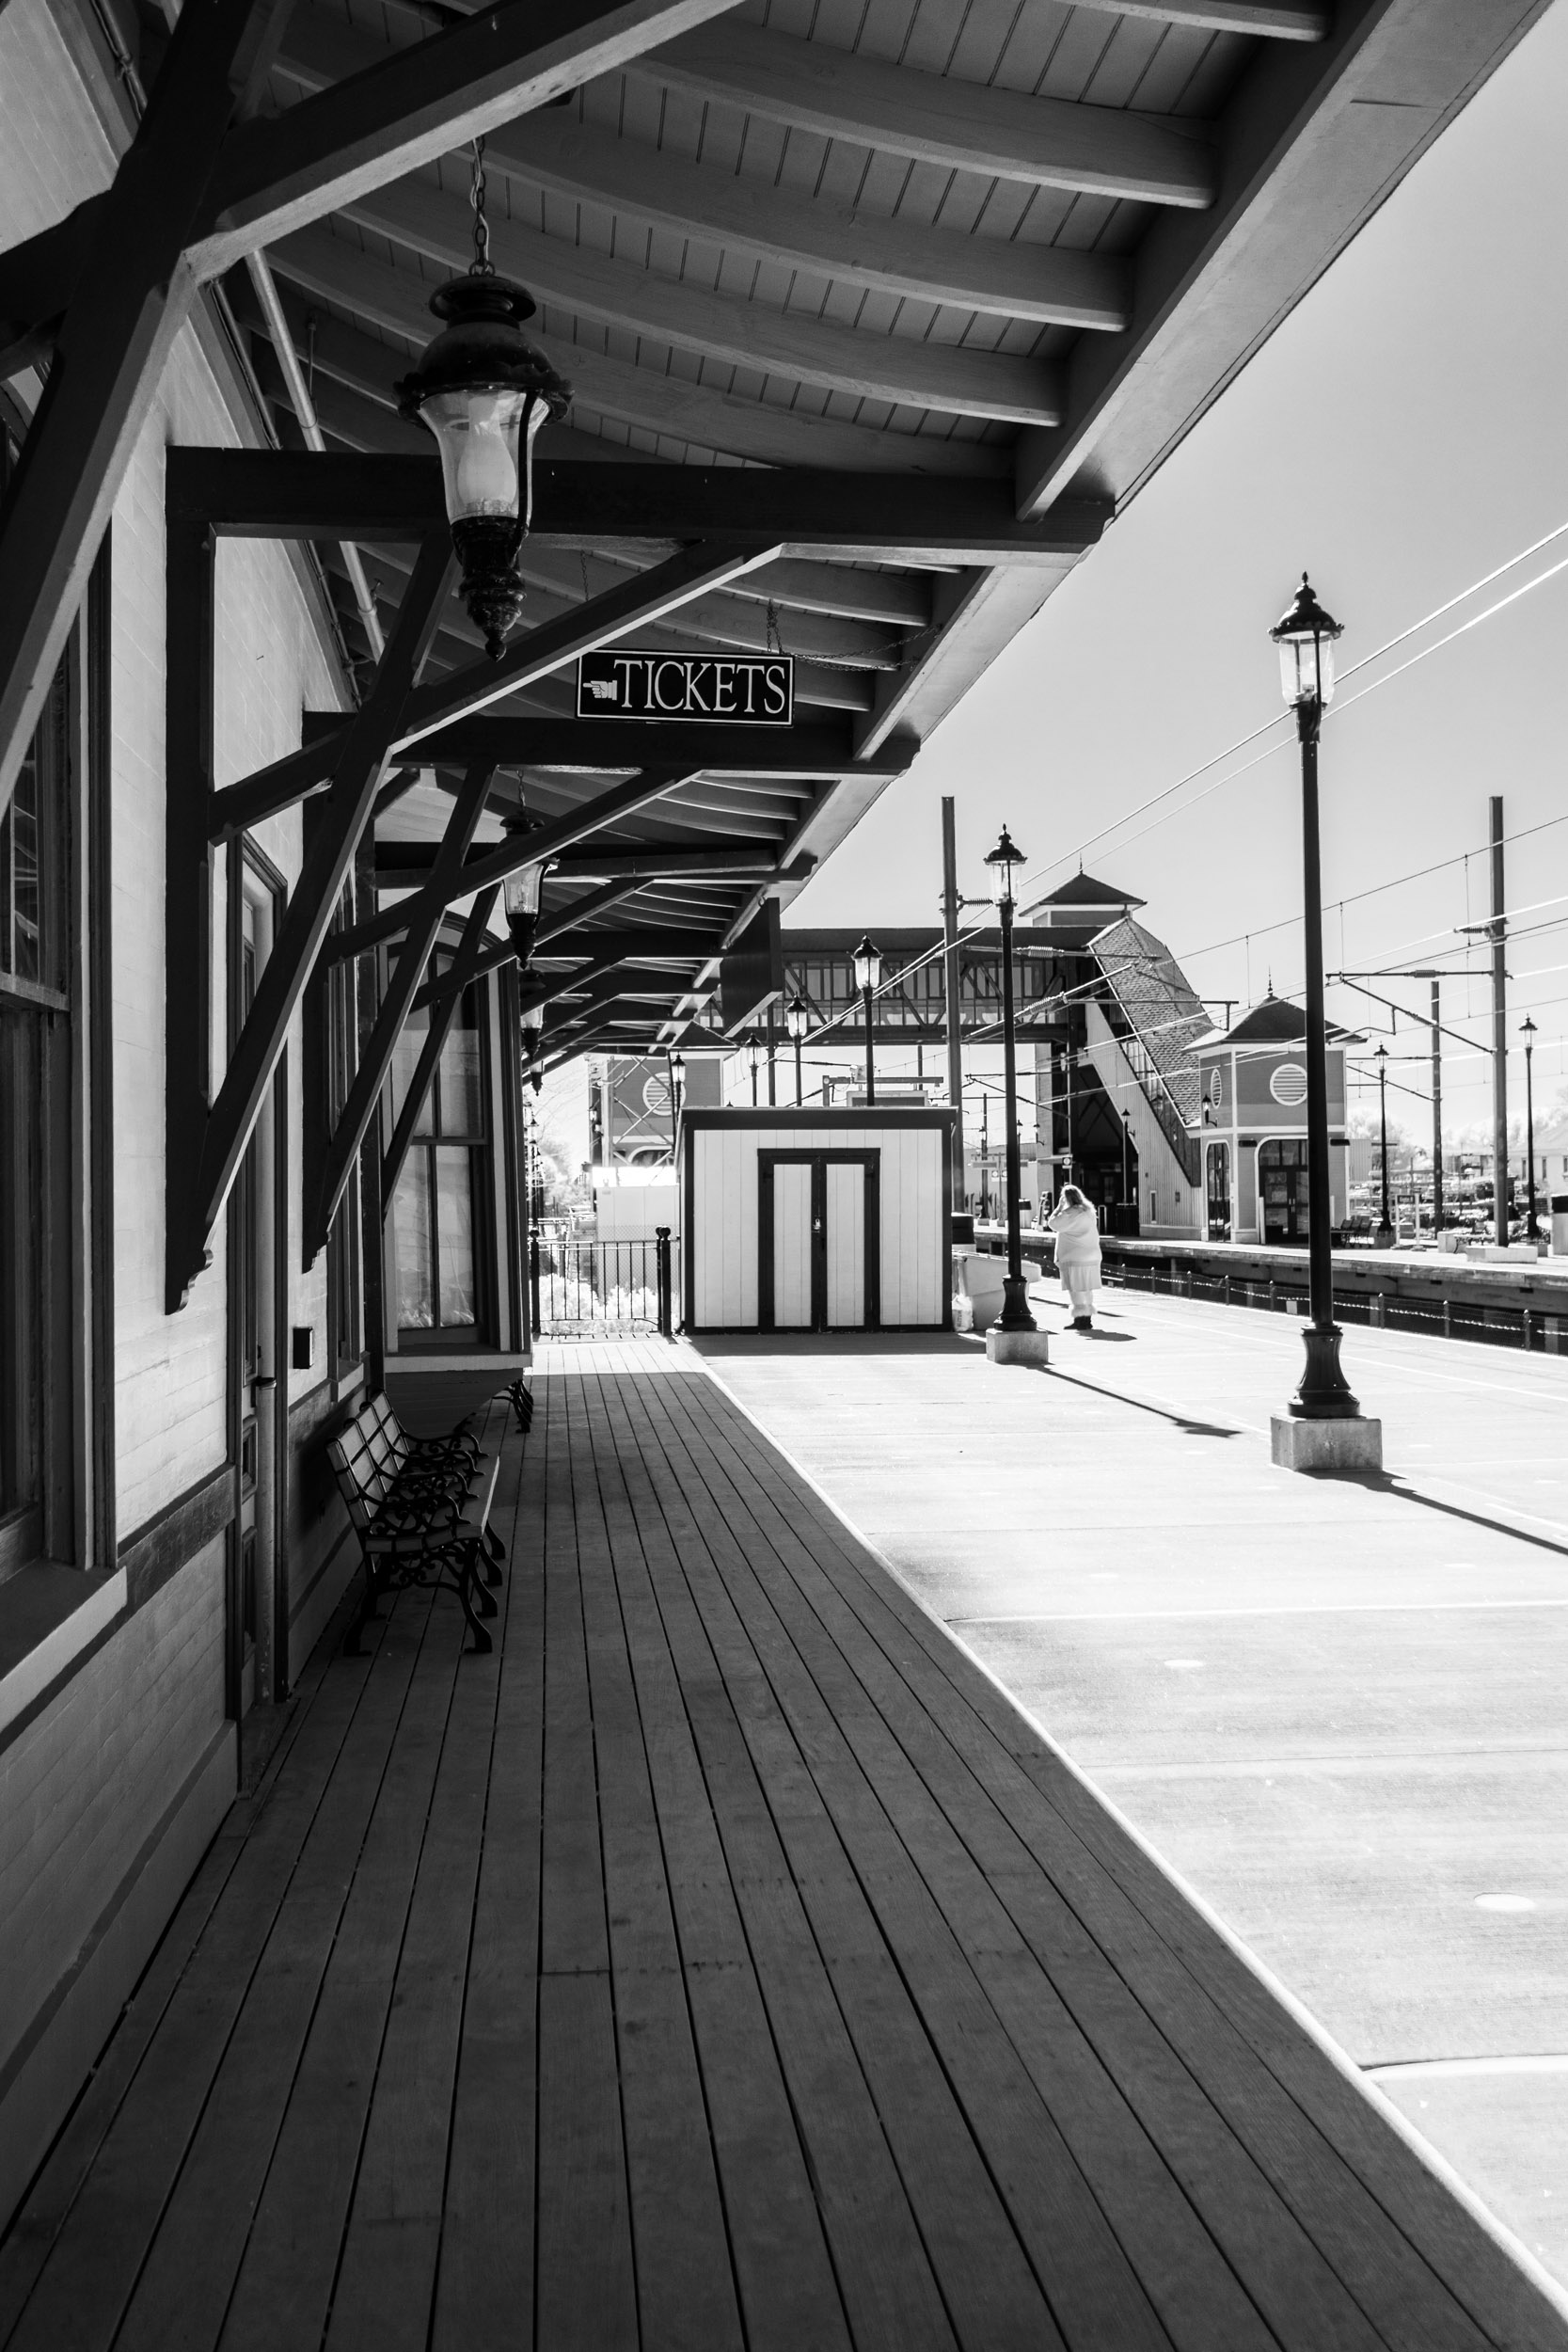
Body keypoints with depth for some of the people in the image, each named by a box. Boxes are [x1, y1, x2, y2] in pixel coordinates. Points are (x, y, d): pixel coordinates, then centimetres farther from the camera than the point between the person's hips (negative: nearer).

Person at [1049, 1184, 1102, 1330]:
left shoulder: (1072, 1213, -17)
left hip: (1075, 1258, -9)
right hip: (1091, 1256, 9)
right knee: (1086, 1290, 14)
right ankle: (1087, 1319, 18)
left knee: (1076, 1290, -3)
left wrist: (1059, 1206, -6)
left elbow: (1053, 1224, -15)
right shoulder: (1088, 1211, 13)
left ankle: (1081, 1319, -3)